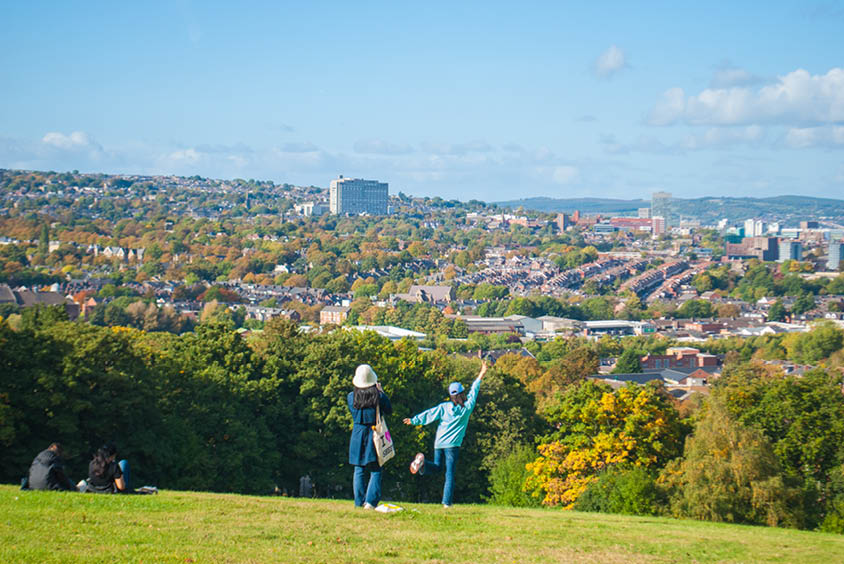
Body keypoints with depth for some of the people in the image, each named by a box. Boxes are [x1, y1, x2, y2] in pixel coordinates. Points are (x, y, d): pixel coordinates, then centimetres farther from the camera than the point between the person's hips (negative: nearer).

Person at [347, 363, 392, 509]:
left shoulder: (352, 396, -4)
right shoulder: (378, 395, -10)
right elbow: (389, 410, 5)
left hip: (357, 434, 2)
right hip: (375, 435, -2)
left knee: (359, 470, 11)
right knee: (375, 470, 4)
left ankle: (359, 501, 10)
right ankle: (371, 501, -7)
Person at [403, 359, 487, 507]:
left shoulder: (444, 407, 2)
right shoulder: (466, 408, -1)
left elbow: (429, 414, 1)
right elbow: (473, 393, 8)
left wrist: (414, 420, 9)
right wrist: (480, 377, 16)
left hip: (439, 443, 3)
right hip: (453, 444, -2)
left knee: (437, 467, 18)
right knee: (450, 474, 2)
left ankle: (423, 463, -13)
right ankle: (447, 502, -3)